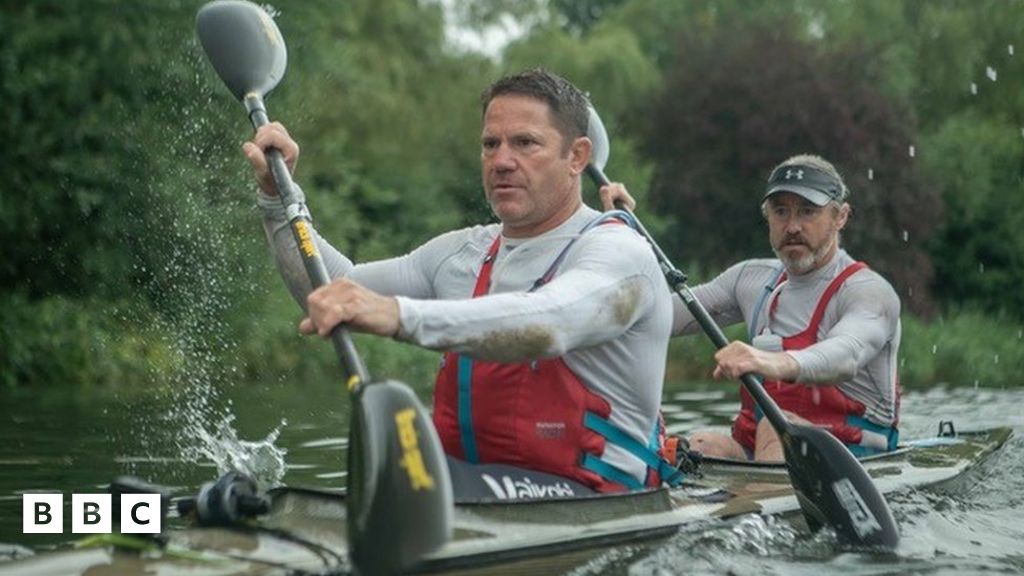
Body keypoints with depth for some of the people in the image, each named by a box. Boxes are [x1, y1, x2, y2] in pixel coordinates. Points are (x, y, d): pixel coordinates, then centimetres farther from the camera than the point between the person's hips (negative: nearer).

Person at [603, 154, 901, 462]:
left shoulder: (870, 291, -8)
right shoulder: (753, 279, 14)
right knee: (701, 445, -26)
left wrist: (778, 364, -52)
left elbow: (845, 355, -31)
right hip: (752, 451, 5)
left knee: (777, 425, -35)